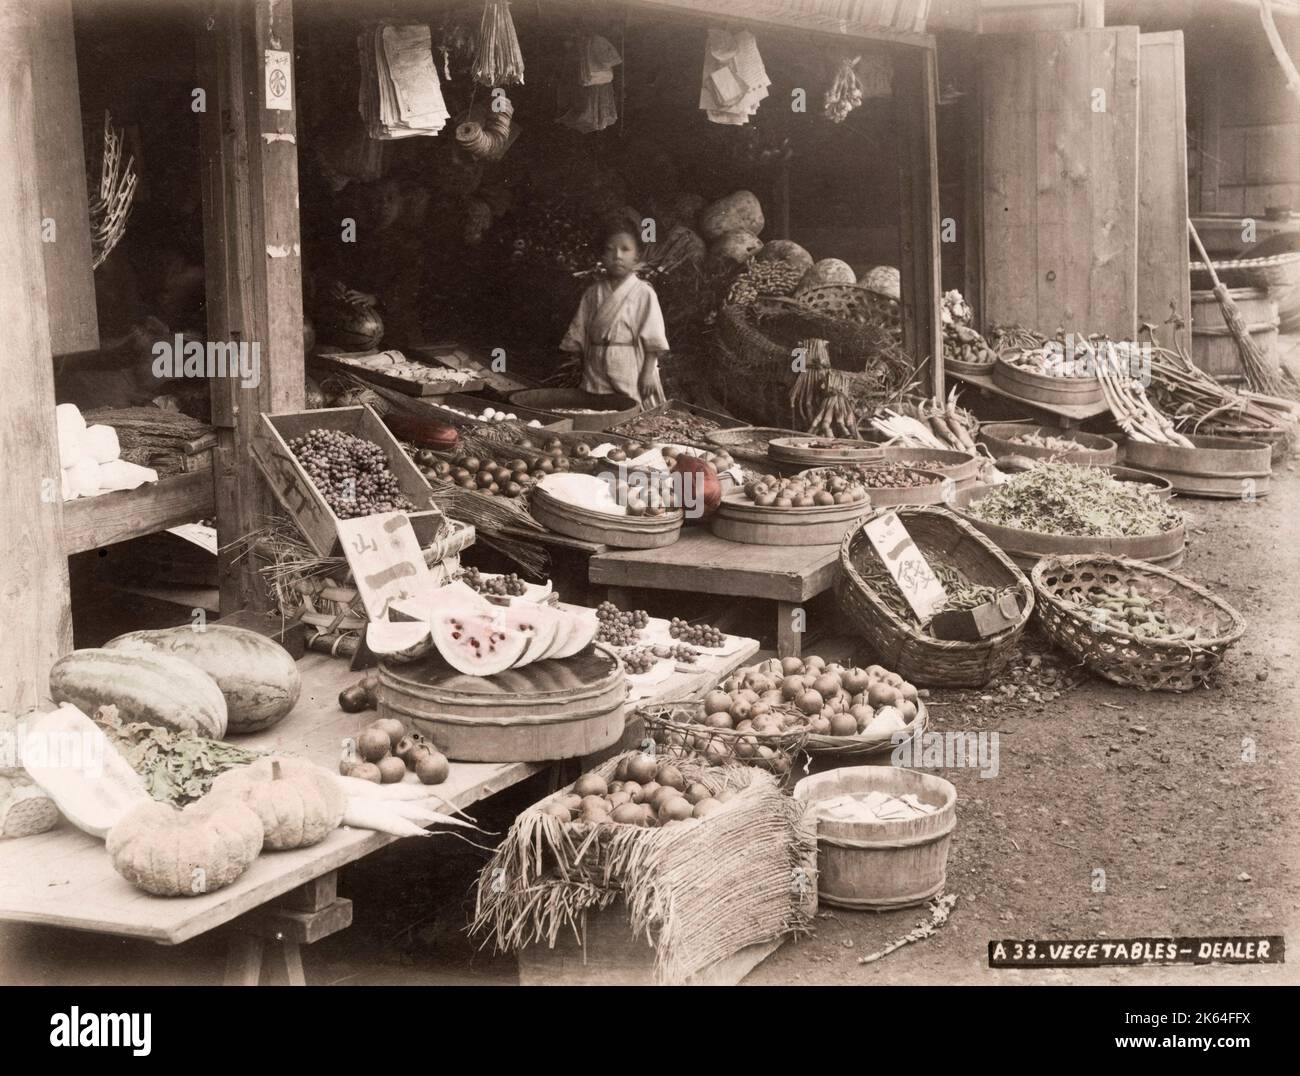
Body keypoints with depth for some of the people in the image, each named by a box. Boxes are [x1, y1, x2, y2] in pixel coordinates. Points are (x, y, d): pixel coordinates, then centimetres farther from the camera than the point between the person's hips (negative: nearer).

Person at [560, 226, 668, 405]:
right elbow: (579, 334, 13)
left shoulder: (643, 293, -3)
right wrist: (581, 369, 9)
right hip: (596, 370, 4)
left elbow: (653, 340, -6)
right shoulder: (593, 293, 9)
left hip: (630, 370, -4)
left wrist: (648, 372, -12)